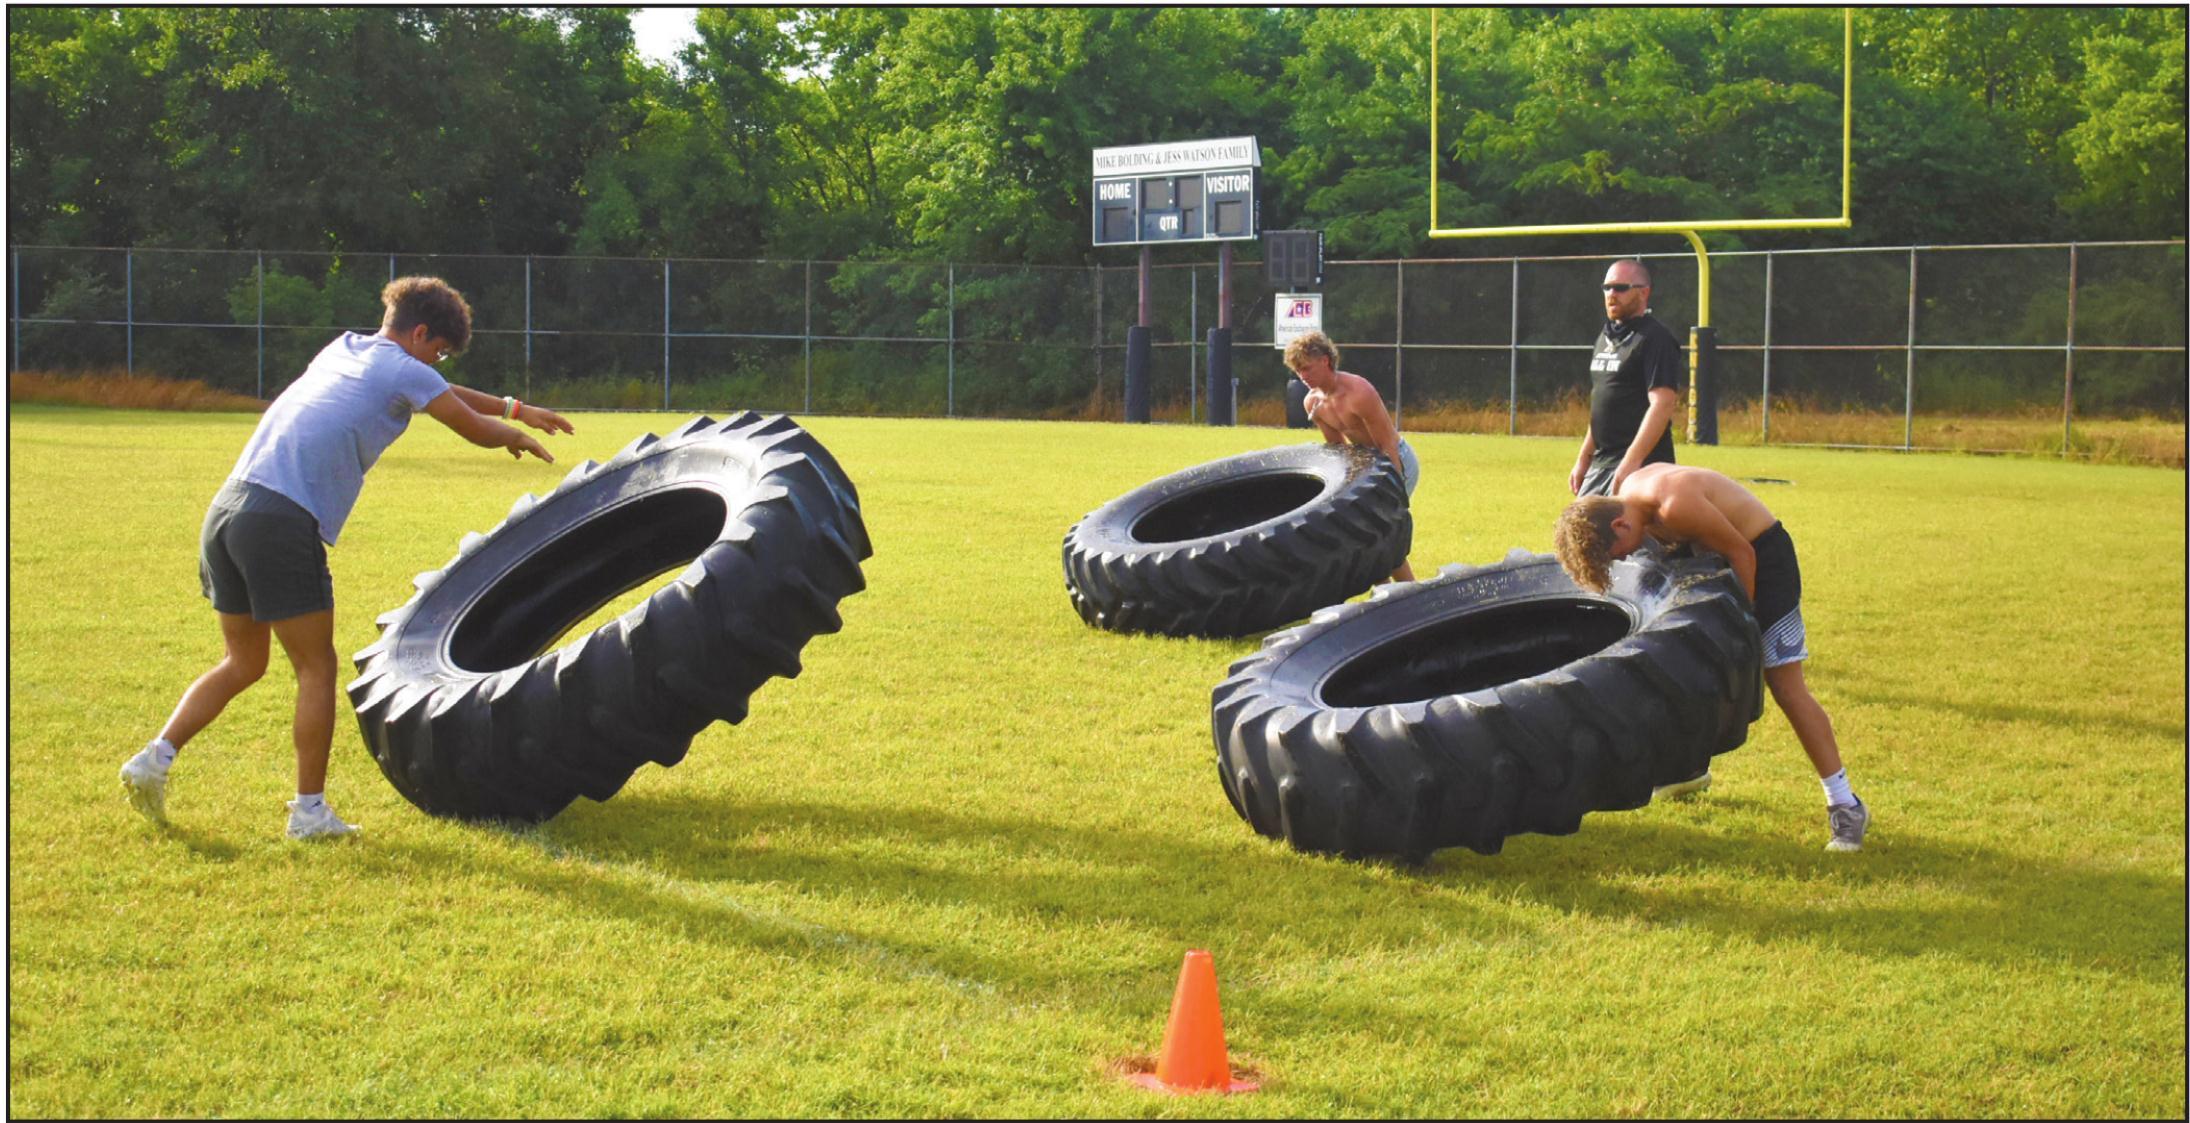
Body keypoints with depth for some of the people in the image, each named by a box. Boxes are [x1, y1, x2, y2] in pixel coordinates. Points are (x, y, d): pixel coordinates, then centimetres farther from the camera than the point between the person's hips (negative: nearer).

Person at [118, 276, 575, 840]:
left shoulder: (344, 349, 25)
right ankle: (309, 810, 6)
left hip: (225, 511, 8)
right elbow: (474, 429, 11)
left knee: (243, 663, 19)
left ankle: (156, 756, 7)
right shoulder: (404, 371, 2)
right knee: (316, 669, 4)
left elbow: (442, 393, 38)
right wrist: (517, 437, 33)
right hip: (282, 523, -8)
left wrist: (514, 407, 45)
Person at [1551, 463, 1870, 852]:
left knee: (1786, 687, -11)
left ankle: (1845, 805, -8)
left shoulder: (1676, 506, -32)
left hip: (1763, 556, -9)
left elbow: (1741, 553, -24)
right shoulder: (1626, 494, -6)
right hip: (1712, 557, 9)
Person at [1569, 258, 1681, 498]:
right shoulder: (1606, 337, 17)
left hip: (1642, 466, -9)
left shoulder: (1655, 339, -11)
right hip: (1600, 463, 9)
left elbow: (1662, 405, -20)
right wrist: (1583, 459, 19)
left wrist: (1632, 461, -27)